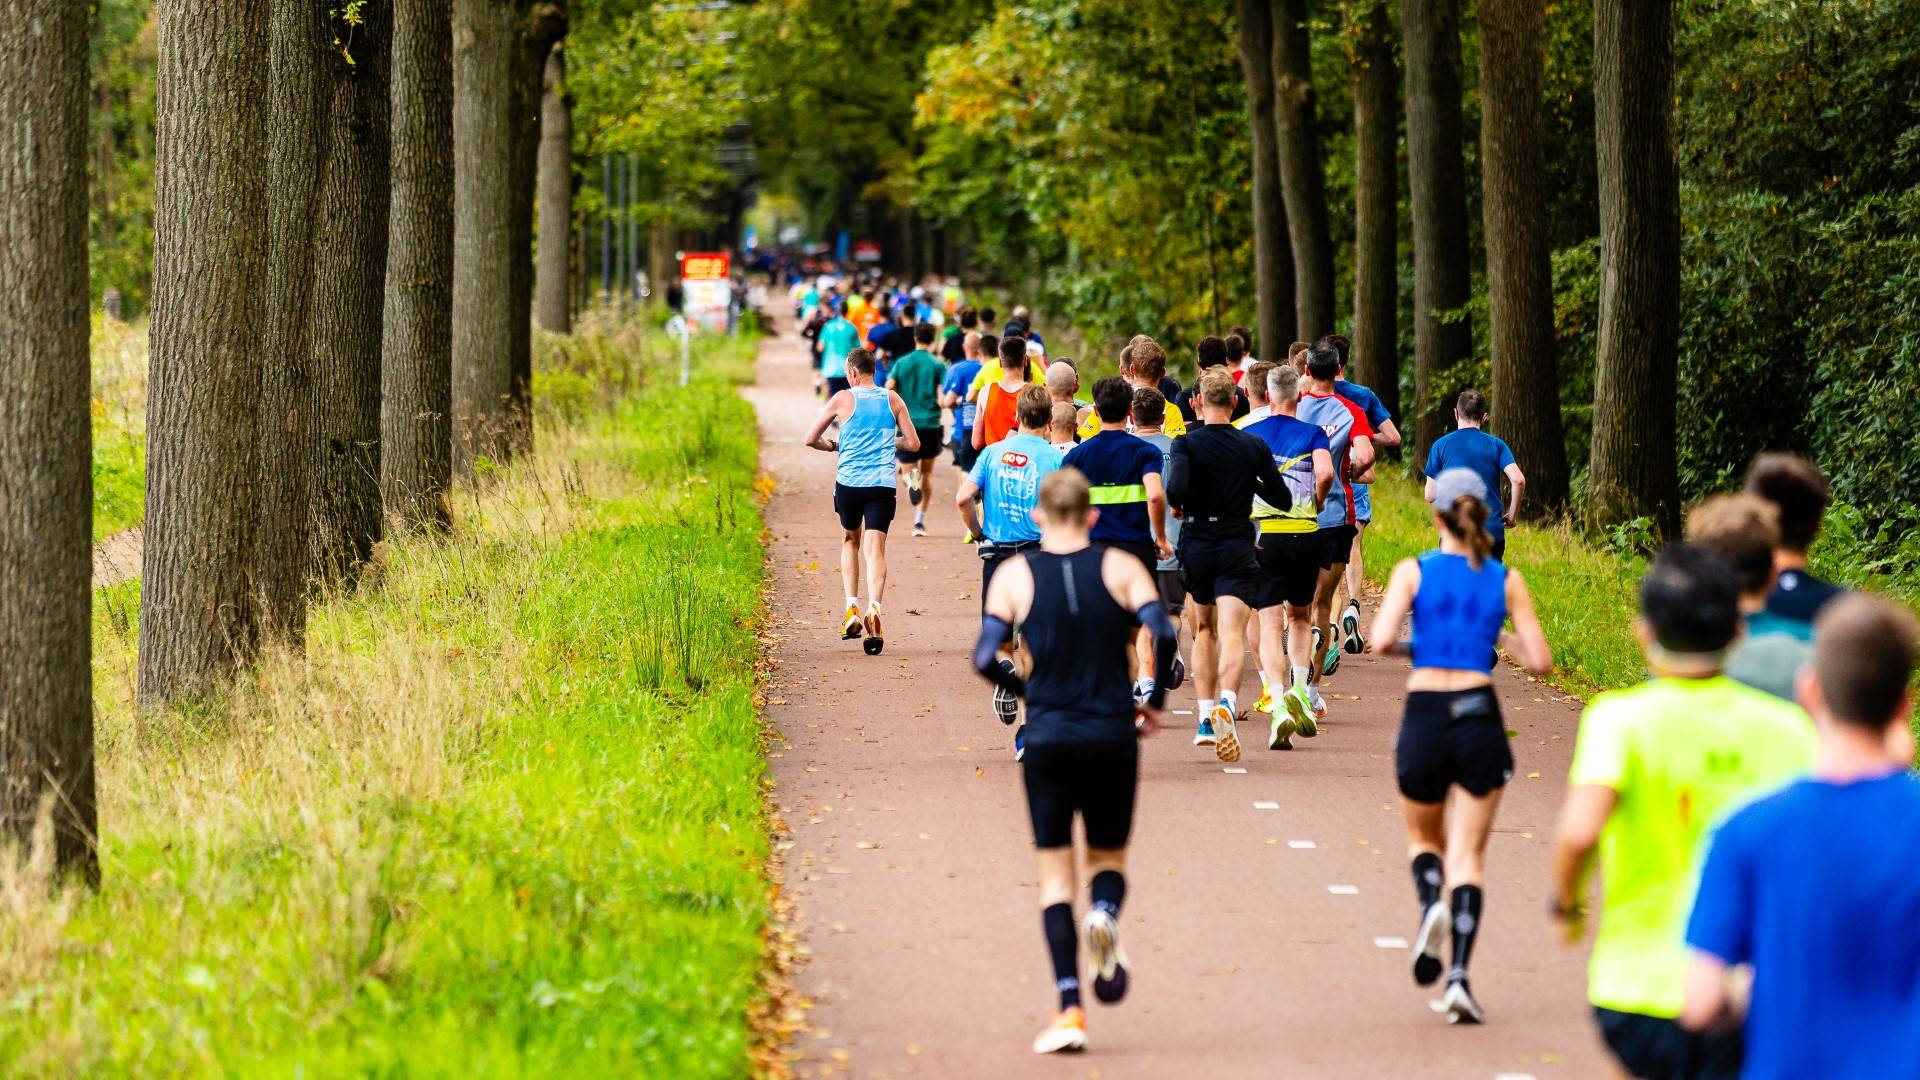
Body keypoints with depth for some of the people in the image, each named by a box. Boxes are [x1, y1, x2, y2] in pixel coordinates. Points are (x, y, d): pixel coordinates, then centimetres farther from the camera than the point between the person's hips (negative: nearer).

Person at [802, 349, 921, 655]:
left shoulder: (843, 399, 1)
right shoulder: (892, 400, 7)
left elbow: (811, 439, 2)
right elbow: (913, 443, 10)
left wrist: (833, 446, 21)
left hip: (848, 483, 0)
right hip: (883, 485, 0)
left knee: (850, 541, 22)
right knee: (876, 549, -5)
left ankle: (852, 607, 10)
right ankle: (873, 606, -29)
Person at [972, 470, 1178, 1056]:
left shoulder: (1014, 574, 1)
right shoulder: (1121, 567, 1)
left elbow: (984, 658, -6)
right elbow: (1163, 634, -12)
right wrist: (1154, 700, 4)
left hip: (1047, 739, 0)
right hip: (1112, 737, 1)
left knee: (1055, 875, 6)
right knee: (1109, 858, 18)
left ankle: (1069, 1009, -6)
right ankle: (1104, 913, -19)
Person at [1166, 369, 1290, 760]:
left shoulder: (1187, 444, -6)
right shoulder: (1254, 446, 0)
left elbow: (1175, 491, -22)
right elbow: (1282, 499, 6)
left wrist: (1179, 504, 0)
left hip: (1196, 546, 1)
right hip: (1237, 548, -1)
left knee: (1204, 629, 20)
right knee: (1232, 634, -12)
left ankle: (1206, 717, 19)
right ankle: (1226, 703, -39)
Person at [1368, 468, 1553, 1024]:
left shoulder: (1413, 571, 0)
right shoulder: (1506, 579, 4)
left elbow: (1382, 640, -12)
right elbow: (1540, 661, 2)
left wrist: (1404, 645, 10)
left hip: (1423, 717, 0)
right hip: (1480, 718, 0)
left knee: (1424, 840, 22)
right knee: (1468, 854, 5)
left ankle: (1431, 906, -11)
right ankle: (1459, 977, -10)